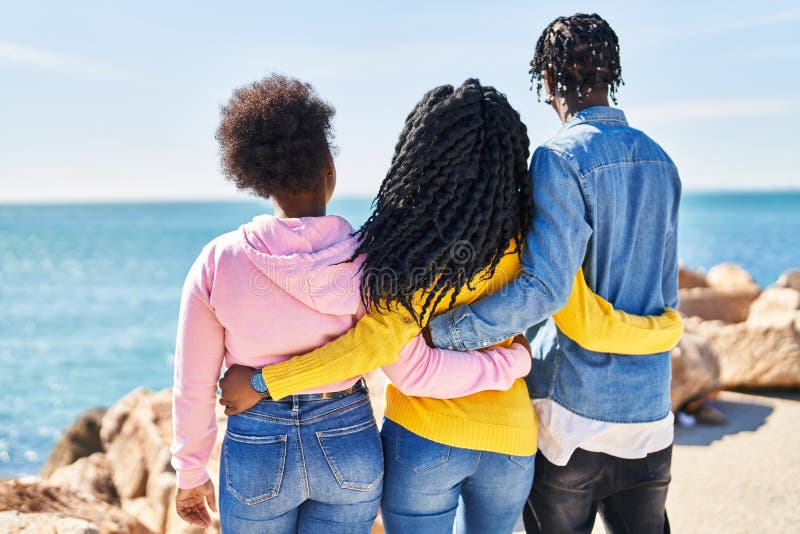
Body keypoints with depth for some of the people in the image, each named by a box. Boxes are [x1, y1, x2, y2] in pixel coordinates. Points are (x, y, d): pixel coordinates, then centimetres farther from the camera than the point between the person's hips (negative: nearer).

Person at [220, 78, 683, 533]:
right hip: (510, 440, 5)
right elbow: (589, 324, -4)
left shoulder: (423, 239, -19)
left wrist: (263, 381, -20)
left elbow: (381, 340, -25)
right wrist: (668, 329, 15)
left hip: (423, 438, -4)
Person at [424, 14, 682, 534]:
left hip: (573, 406, -6)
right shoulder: (660, 160, 10)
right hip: (649, 410, 7)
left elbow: (544, 288, -25)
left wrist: (439, 330, -22)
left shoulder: (561, 159, -15)